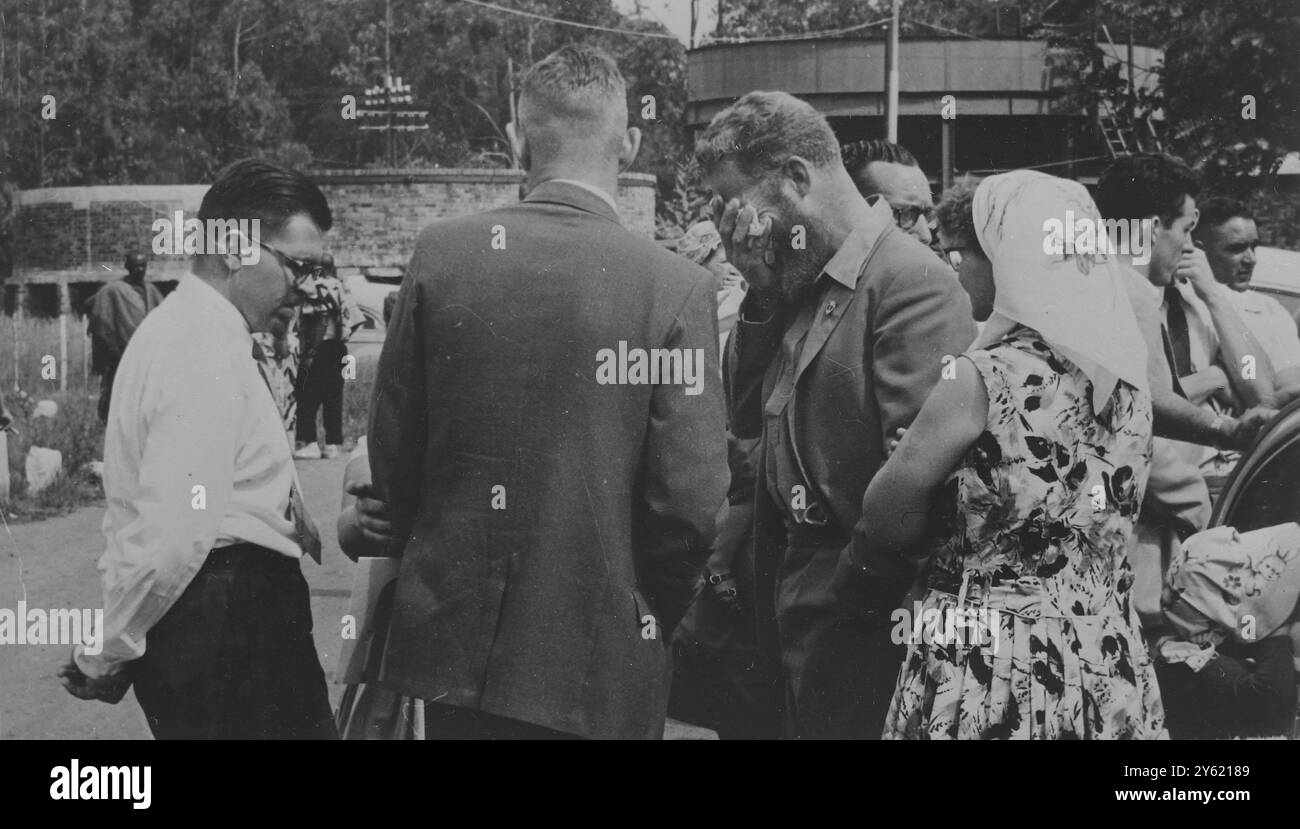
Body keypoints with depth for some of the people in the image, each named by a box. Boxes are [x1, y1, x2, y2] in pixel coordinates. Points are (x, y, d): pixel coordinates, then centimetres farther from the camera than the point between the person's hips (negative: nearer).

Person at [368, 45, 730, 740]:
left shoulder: (440, 253, -4)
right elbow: (690, 498, -12)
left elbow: (390, 455, 1)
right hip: (601, 656, -2)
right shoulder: (676, 287, -12)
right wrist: (654, 615, 5)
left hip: (455, 634, 3)